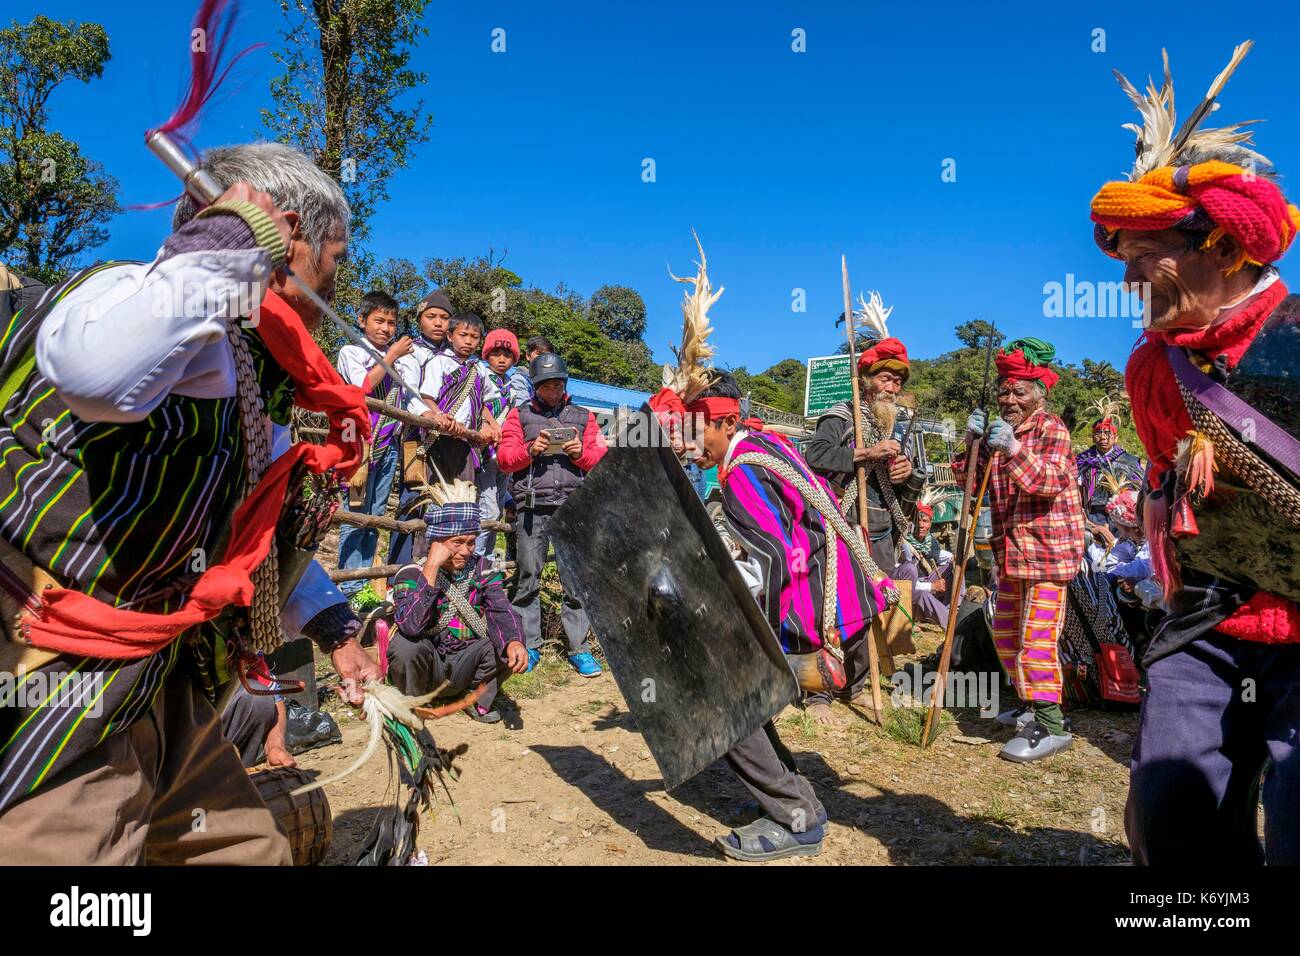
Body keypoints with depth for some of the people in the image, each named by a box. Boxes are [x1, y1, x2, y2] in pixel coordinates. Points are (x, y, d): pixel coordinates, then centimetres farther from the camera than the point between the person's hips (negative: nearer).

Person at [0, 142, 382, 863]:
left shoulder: (254, 370, 11)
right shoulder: (164, 309, -18)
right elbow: (93, 370, -45)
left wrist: (335, 631, 26)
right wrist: (228, 248, -30)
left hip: (153, 686, 10)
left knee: (251, 850, 19)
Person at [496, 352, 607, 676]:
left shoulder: (583, 416, 19)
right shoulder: (520, 415, 16)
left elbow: (601, 458, 14)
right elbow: (504, 458, 8)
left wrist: (581, 452, -6)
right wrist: (530, 450, -10)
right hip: (533, 506, 0)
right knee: (528, 576, 0)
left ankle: (579, 648, 3)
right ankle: (528, 646, 11)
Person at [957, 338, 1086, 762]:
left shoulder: (1051, 429, -7)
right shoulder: (999, 431, 14)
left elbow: (1052, 483, -22)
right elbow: (969, 481, 6)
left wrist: (1014, 449, -36)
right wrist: (974, 443, -10)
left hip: (1049, 548, -8)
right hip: (1011, 549, 8)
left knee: (1036, 638, -11)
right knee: (1005, 632, 14)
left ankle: (1051, 725, -3)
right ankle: (1030, 705, 30)